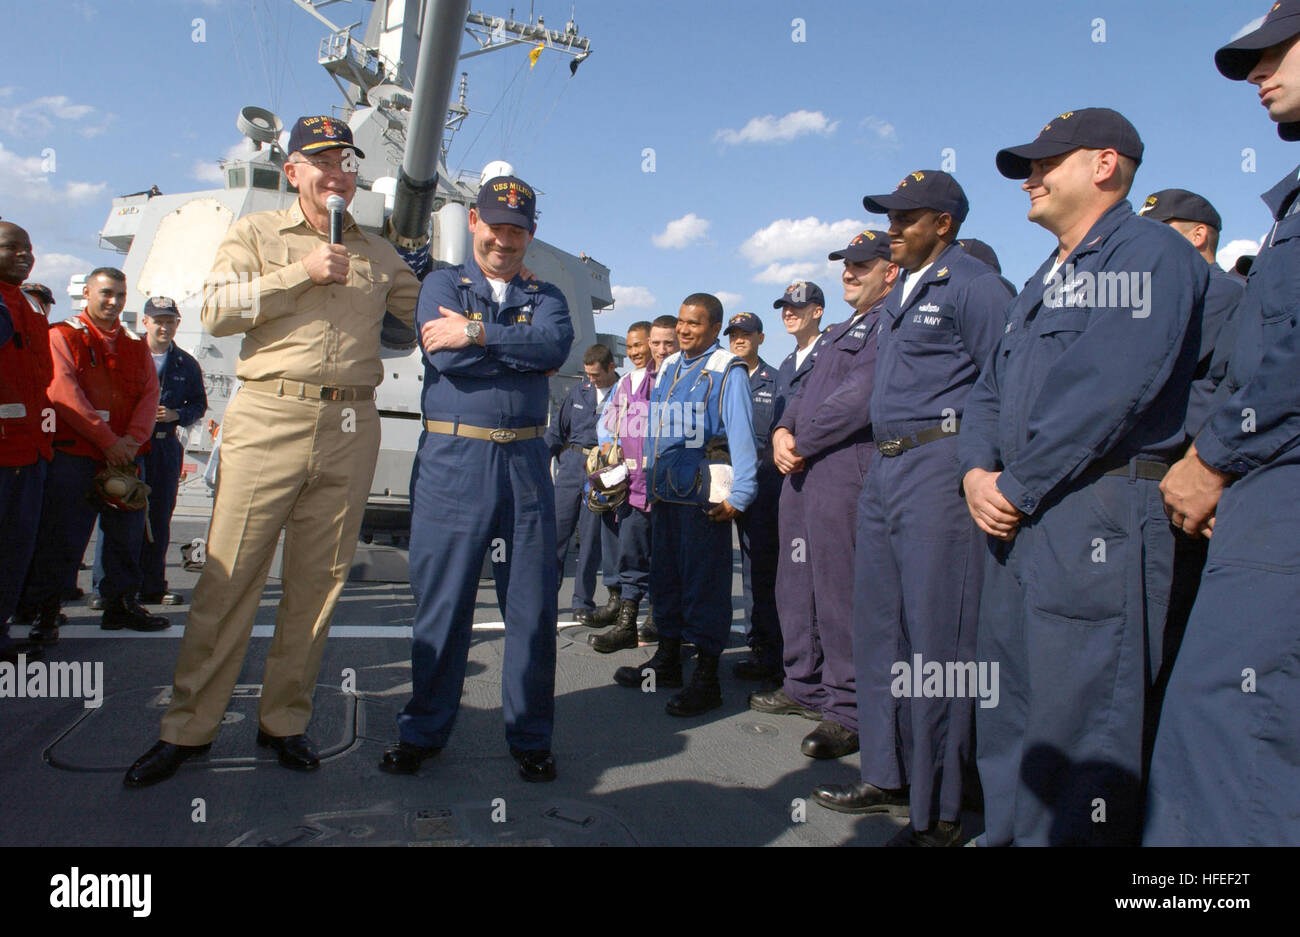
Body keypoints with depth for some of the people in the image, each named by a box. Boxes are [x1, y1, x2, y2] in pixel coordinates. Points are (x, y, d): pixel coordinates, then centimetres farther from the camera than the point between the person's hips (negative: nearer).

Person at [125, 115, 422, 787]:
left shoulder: (378, 254, 19)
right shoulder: (256, 233, 11)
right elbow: (216, 311, -2)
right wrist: (301, 273, -7)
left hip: (351, 429, 3)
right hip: (269, 419, -2)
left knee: (317, 583, 5)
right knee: (229, 576, -2)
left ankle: (283, 722, 17)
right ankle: (188, 728, 10)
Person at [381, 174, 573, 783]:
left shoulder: (545, 296, 16)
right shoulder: (442, 285, 11)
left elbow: (557, 343, -9)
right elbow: (446, 358, -10)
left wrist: (476, 333, -12)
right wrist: (524, 351, -4)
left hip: (524, 463, 2)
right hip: (452, 460, -1)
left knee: (533, 606, 3)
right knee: (441, 602, 4)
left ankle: (530, 737, 18)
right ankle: (423, 731, 22)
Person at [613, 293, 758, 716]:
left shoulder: (727, 371, -6)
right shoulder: (668, 367, 16)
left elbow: (741, 433, -13)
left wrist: (738, 494, -19)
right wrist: (653, 477, 17)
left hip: (704, 491, -7)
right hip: (666, 489, 8)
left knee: (704, 580, -3)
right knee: (664, 572, 15)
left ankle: (707, 678, 6)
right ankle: (667, 661, 29)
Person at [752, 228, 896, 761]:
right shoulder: (841, 331, 26)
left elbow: (862, 396, -18)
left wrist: (802, 442, -12)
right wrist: (782, 431, 4)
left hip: (844, 470, -10)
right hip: (802, 470, 10)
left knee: (838, 588, -7)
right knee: (796, 583, 14)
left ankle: (848, 711, 4)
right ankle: (805, 686, 27)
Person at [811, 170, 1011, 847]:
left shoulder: (973, 284, -6)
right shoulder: (898, 296, 21)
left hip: (939, 469, -9)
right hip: (883, 469, 9)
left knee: (933, 639, -5)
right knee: (878, 630, 13)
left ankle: (937, 814, 7)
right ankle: (889, 778, 27)